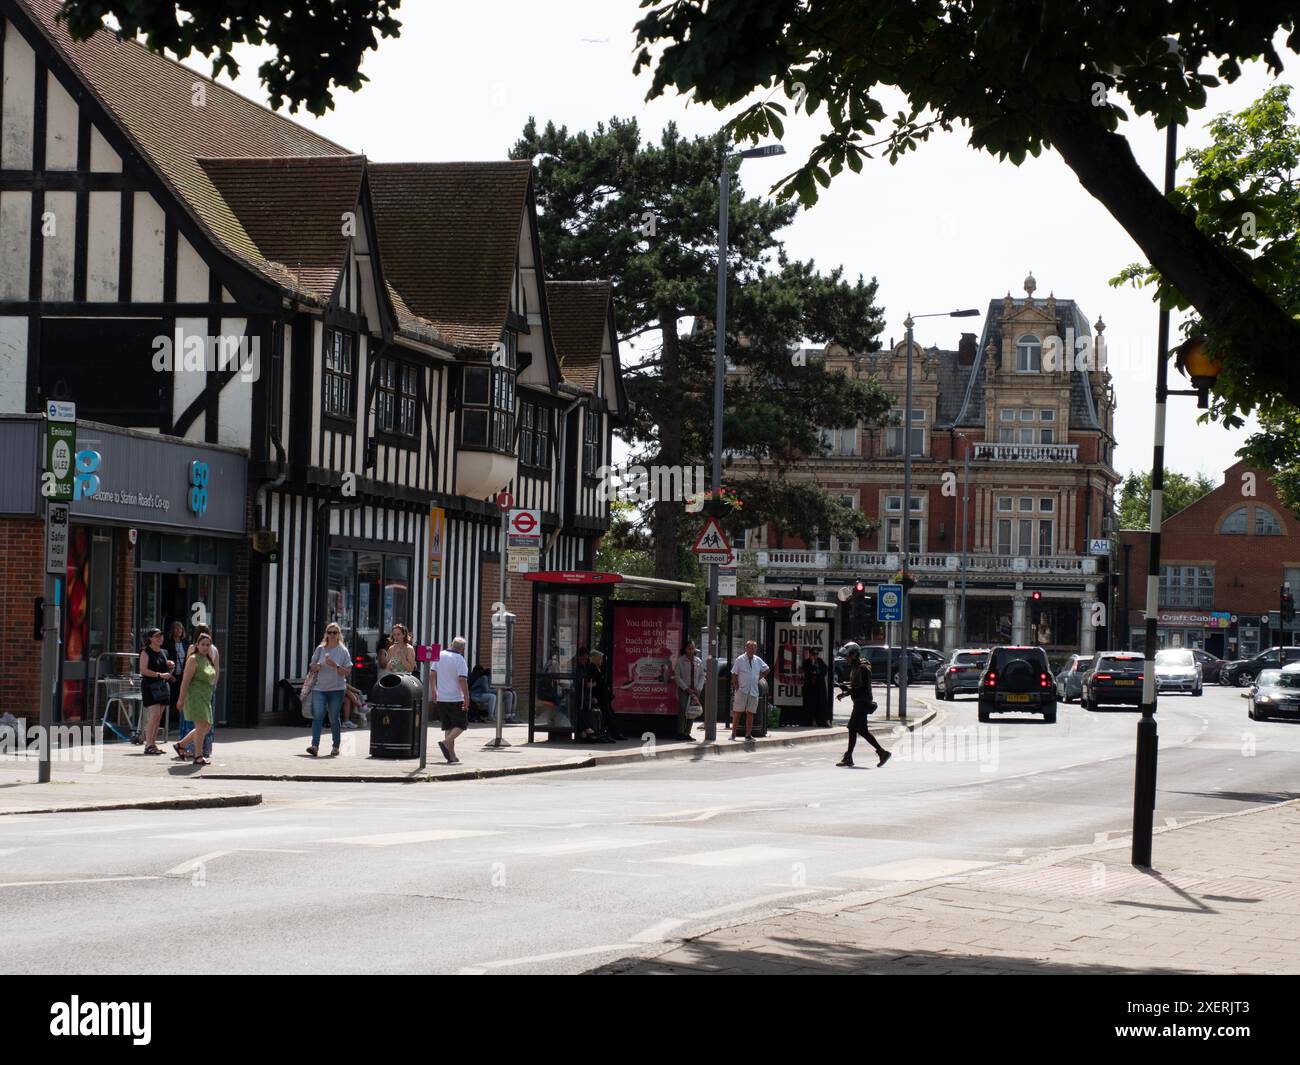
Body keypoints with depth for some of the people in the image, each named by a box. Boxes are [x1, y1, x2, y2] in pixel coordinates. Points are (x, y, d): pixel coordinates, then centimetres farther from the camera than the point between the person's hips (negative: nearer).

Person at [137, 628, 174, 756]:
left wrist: (171, 667, 4)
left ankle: (153, 744, 10)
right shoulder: (146, 652, -4)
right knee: (154, 715, -16)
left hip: (163, 687, 7)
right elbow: (143, 670, -15)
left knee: (158, 717, 6)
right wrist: (160, 675, -21)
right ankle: (148, 745, -16)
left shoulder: (163, 652, 17)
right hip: (150, 686, -7)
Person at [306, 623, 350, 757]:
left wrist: (335, 666, -18)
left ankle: (336, 746, 18)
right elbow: (312, 668, 15)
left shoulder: (343, 651, 2)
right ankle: (315, 746, -19)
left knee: (334, 718, 4)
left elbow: (347, 672, -3)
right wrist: (316, 667, -8)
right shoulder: (320, 649, 9)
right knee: (317, 716, -11)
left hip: (336, 689, -2)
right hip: (319, 688, 2)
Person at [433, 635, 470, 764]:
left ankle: (451, 756, 8)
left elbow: (433, 674, 10)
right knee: (461, 724, 6)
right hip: (455, 699, -6)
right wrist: (466, 698, -15)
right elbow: (462, 680, -19)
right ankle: (446, 742, -16)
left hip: (441, 698, 6)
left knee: (448, 726, 11)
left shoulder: (440, 655, 6)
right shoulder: (459, 659, -13)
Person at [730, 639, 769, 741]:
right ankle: (733, 734, -1)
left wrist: (759, 678, 12)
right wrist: (736, 686, -9)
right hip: (741, 691, -4)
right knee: (737, 712, -4)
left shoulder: (758, 660, 9)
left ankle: (748, 734, 9)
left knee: (750, 713, 5)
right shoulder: (740, 660, -3)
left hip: (753, 691, 4)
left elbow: (766, 670, 25)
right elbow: (734, 674, -3)